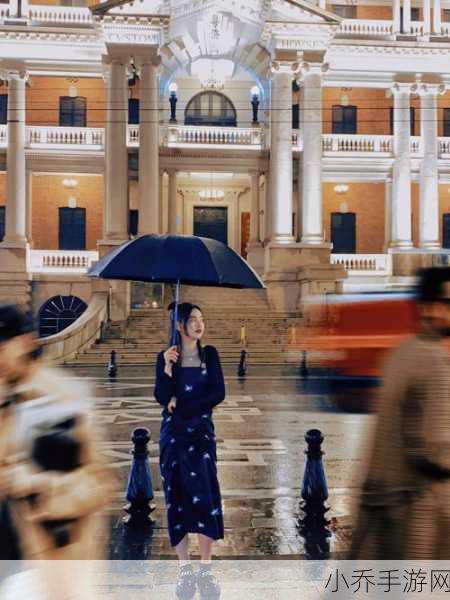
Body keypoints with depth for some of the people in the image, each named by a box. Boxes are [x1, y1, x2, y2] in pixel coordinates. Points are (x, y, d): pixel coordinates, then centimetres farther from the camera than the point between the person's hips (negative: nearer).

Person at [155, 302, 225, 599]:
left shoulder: (209, 354, 4)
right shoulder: (166, 357, 2)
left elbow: (218, 393, -4)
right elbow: (162, 397, -8)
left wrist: (182, 405, -7)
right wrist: (168, 368, -22)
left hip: (202, 430, 0)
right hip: (173, 433, 0)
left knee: (205, 494, -7)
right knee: (177, 497, 1)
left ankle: (206, 569, 2)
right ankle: (185, 570, 9)